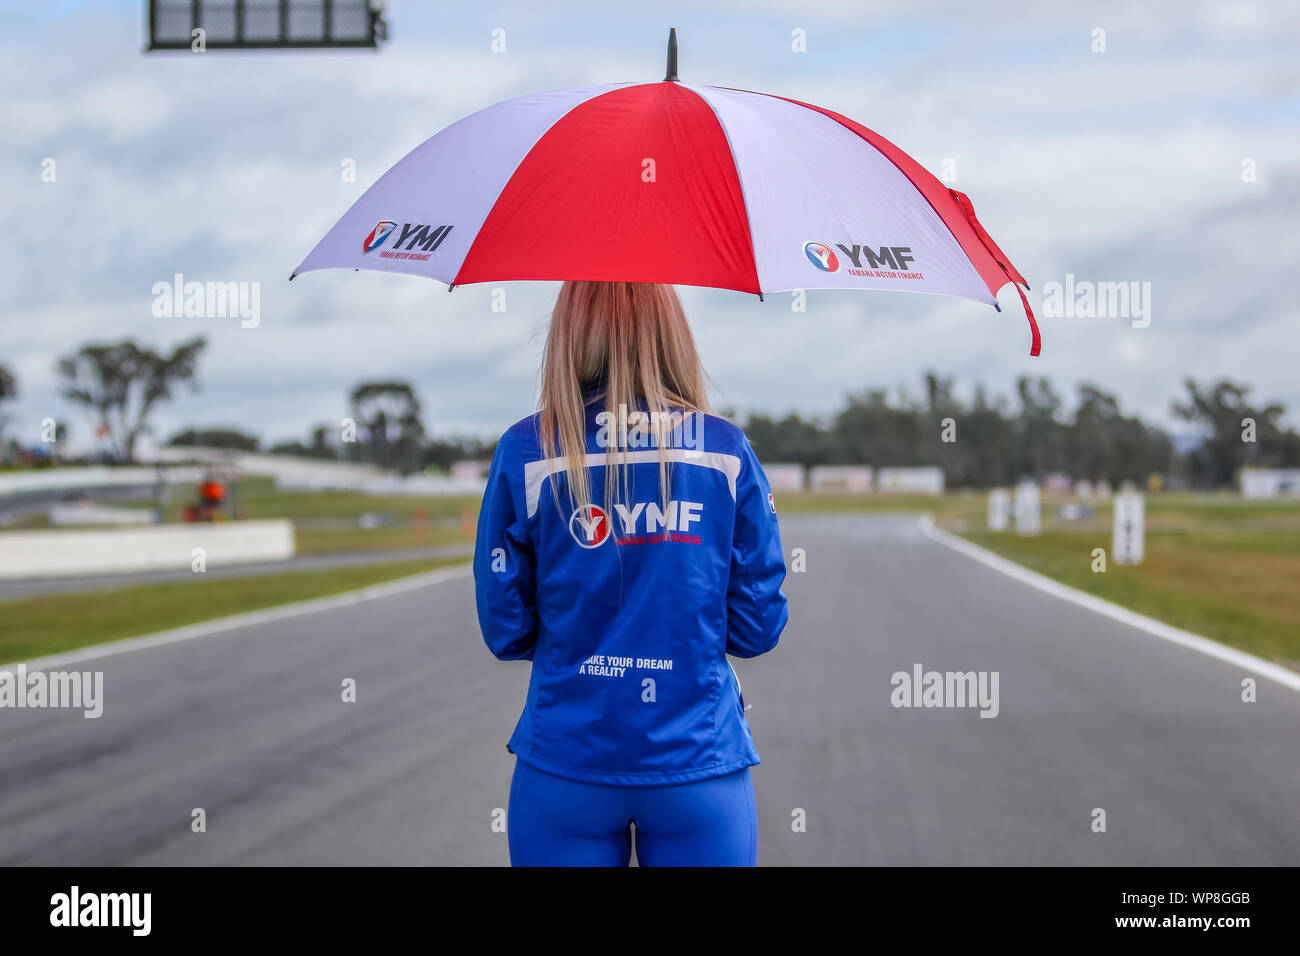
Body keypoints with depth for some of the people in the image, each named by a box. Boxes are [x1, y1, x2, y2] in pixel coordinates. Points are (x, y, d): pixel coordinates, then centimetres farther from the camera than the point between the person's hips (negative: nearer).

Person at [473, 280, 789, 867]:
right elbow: (758, 628, 1)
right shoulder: (727, 450, -2)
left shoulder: (526, 450, -5)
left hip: (564, 769, 0)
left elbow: (505, 631, -2)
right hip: (700, 767, 0)